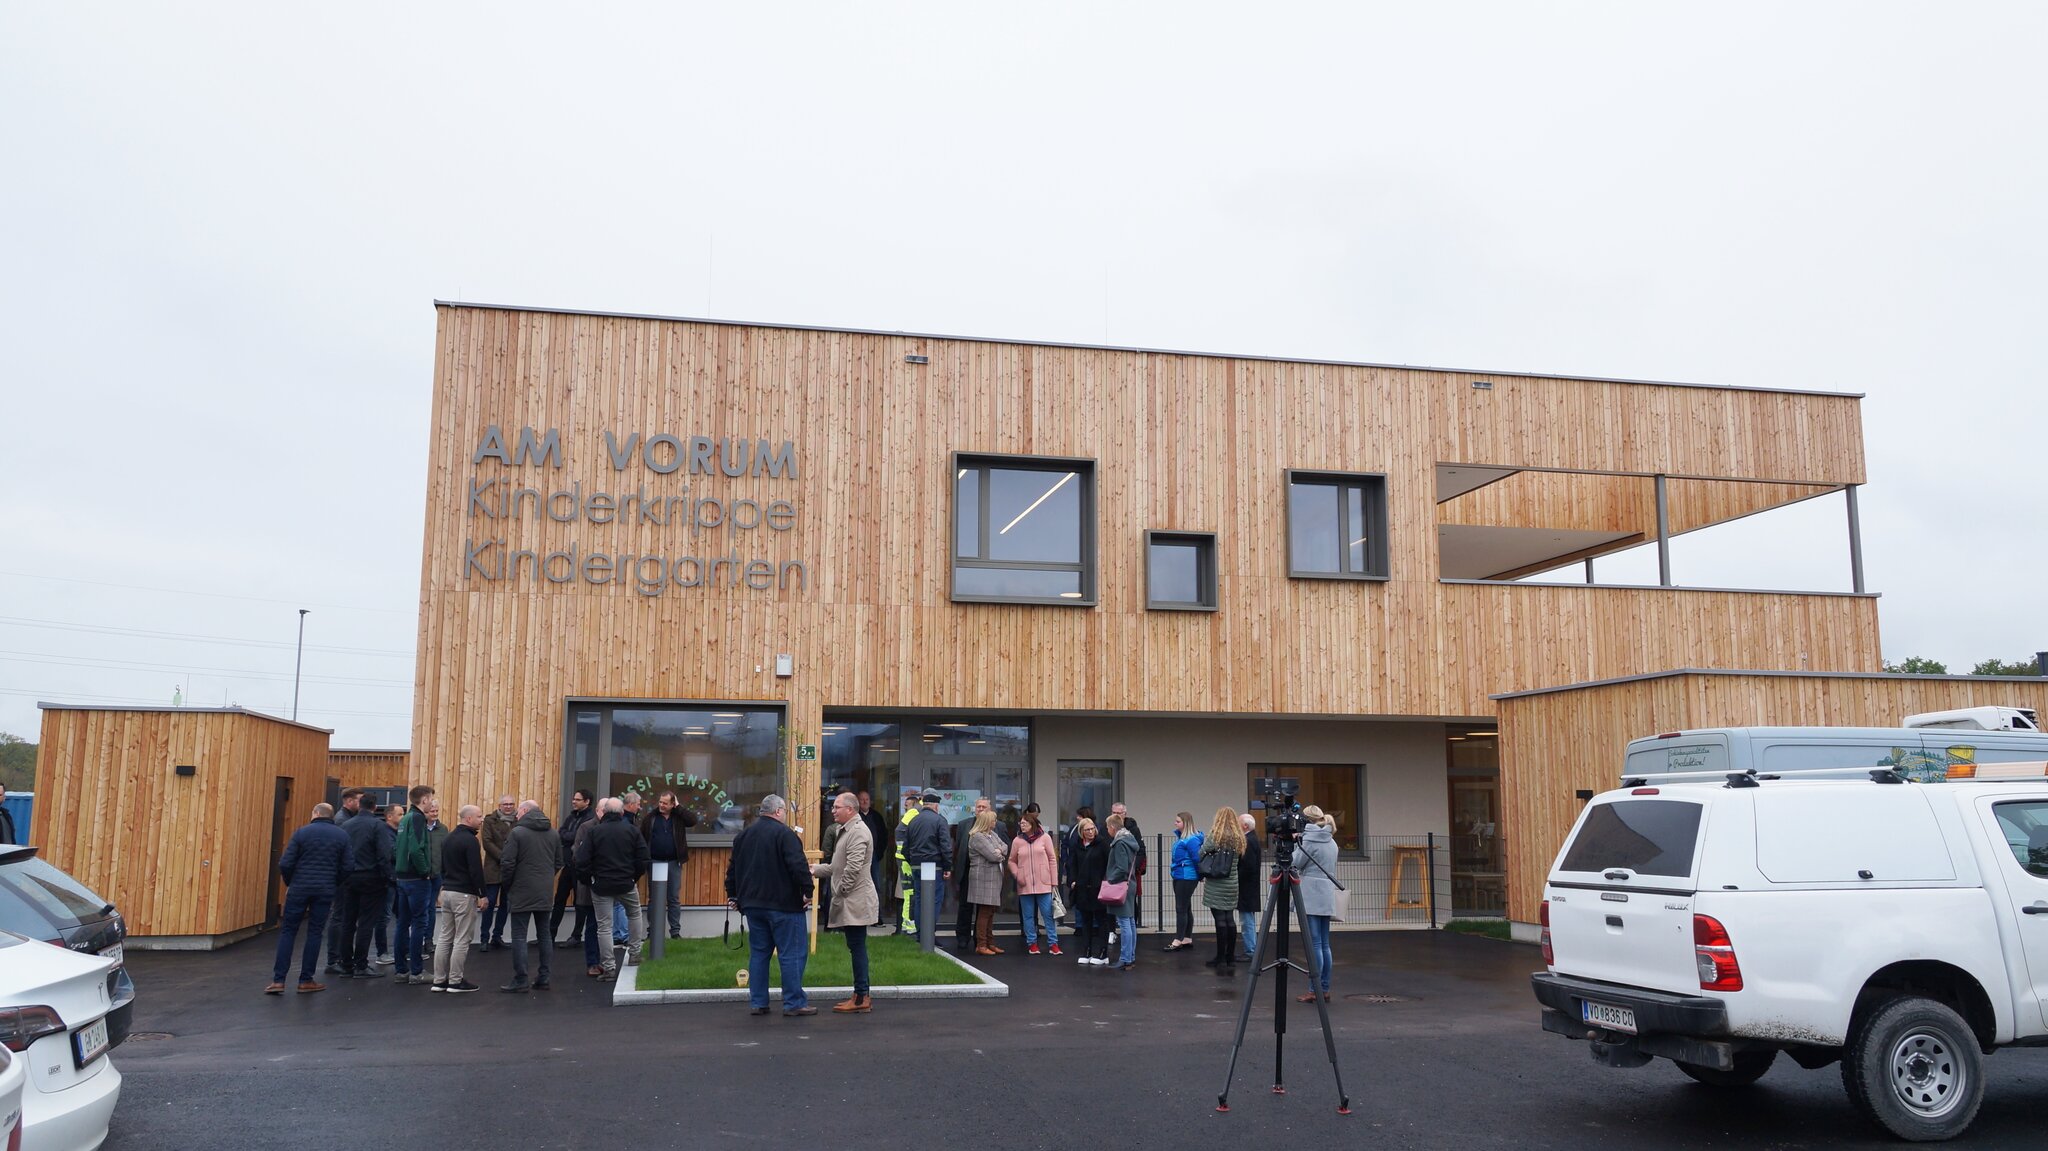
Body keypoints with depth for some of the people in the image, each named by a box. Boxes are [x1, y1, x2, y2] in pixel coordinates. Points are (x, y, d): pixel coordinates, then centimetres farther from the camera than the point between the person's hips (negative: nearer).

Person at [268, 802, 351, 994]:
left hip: (299, 888, -1)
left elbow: (285, 864, -5)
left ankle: (278, 980, 1)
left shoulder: (302, 833, -1)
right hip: (325, 891, 1)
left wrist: (289, 883, 12)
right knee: (315, 933, 7)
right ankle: (306, 980, 8)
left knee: (288, 931, 6)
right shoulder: (342, 836, 4)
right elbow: (345, 868, 1)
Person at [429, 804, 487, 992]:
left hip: (447, 892, 9)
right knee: (461, 939, -3)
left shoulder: (448, 839, 13)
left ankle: (439, 980, 14)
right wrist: (482, 895, -13)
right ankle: (455, 981, 1)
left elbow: (442, 866, 19)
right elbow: (476, 870, -18)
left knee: (444, 937, 11)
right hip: (464, 894, -9)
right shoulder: (470, 840, -15)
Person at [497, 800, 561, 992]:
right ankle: (543, 978, 13)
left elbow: (508, 863, -11)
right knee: (545, 935, 11)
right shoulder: (553, 833, 9)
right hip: (545, 893, 5)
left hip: (522, 892, -5)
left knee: (519, 936, 0)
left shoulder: (517, 832, -9)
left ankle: (520, 980, -1)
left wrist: (505, 885, 3)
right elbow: (558, 863, 11)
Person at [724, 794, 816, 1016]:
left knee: (758, 952, 13)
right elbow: (798, 865, -20)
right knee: (792, 953, -2)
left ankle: (757, 1002, 14)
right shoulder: (784, 834, -11)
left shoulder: (743, 835, 13)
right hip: (783, 904, -7)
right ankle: (794, 1003, -1)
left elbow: (732, 867, 19)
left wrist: (733, 895, 26)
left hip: (752, 904, 7)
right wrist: (807, 890, -13)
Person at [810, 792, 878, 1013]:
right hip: (850, 903, 10)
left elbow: (852, 868, -23)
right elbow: (837, 867, 24)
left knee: (857, 947, -5)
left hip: (856, 902, -10)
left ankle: (861, 999, 0)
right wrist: (815, 869, 17)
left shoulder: (858, 831, -16)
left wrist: (840, 892, -16)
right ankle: (862, 994, 20)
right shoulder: (847, 830, 17)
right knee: (856, 948, 13)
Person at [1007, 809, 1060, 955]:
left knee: (1048, 914, -1)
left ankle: (1053, 943, 5)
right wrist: (1016, 875, -4)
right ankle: (1032, 943, 16)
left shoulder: (1045, 838, -1)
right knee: (1028, 916, 7)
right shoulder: (1017, 841, 3)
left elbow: (1052, 859, 2)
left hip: (1043, 883, -2)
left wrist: (1054, 881, -1)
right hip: (1025, 885, 2)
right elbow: (1012, 861, 13)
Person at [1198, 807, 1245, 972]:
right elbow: (1239, 857, 8)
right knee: (1230, 920, 9)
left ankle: (1221, 960, 0)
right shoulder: (1239, 839, 5)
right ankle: (1230, 959, 13)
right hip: (1232, 885, 5)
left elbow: (1199, 856, -4)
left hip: (1215, 886, -5)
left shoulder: (1214, 837, -9)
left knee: (1220, 921, -3)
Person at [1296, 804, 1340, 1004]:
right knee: (1324, 945, 10)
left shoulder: (1308, 839, -9)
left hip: (1310, 897, -7)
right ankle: (1325, 990, 12)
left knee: (1314, 945, -7)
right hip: (1327, 897, 8)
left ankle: (1314, 991, -6)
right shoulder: (1332, 842, 15)